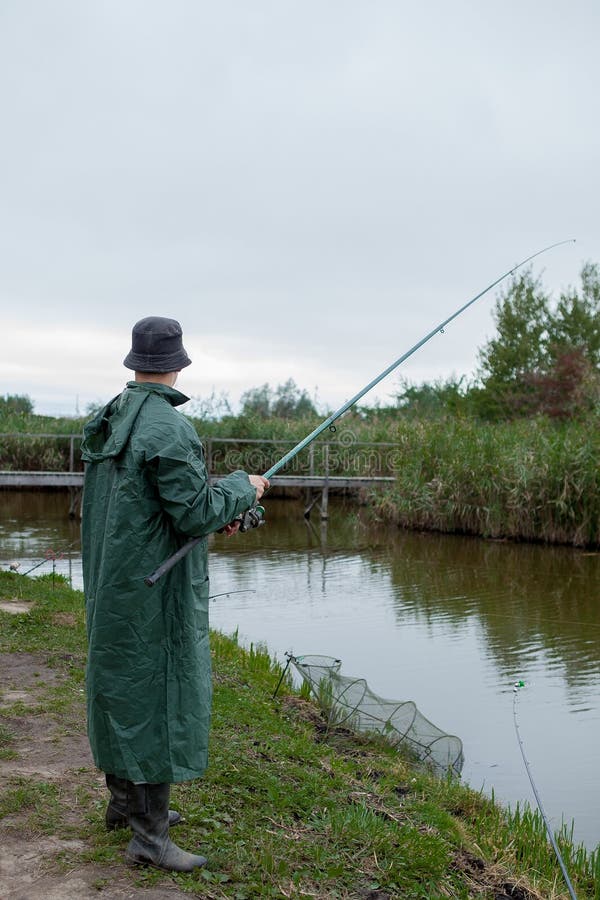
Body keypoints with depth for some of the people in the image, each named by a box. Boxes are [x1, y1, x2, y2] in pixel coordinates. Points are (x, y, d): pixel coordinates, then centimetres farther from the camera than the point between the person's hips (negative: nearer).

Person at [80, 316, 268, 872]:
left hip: (110, 586, 9)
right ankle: (149, 834, 7)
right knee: (160, 697, -1)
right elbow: (194, 517, -21)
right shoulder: (169, 430, -21)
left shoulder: (107, 423, 7)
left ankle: (124, 801, 35)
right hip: (155, 591, -9)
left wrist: (212, 511, 12)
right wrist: (243, 489, -4)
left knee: (119, 684, 19)